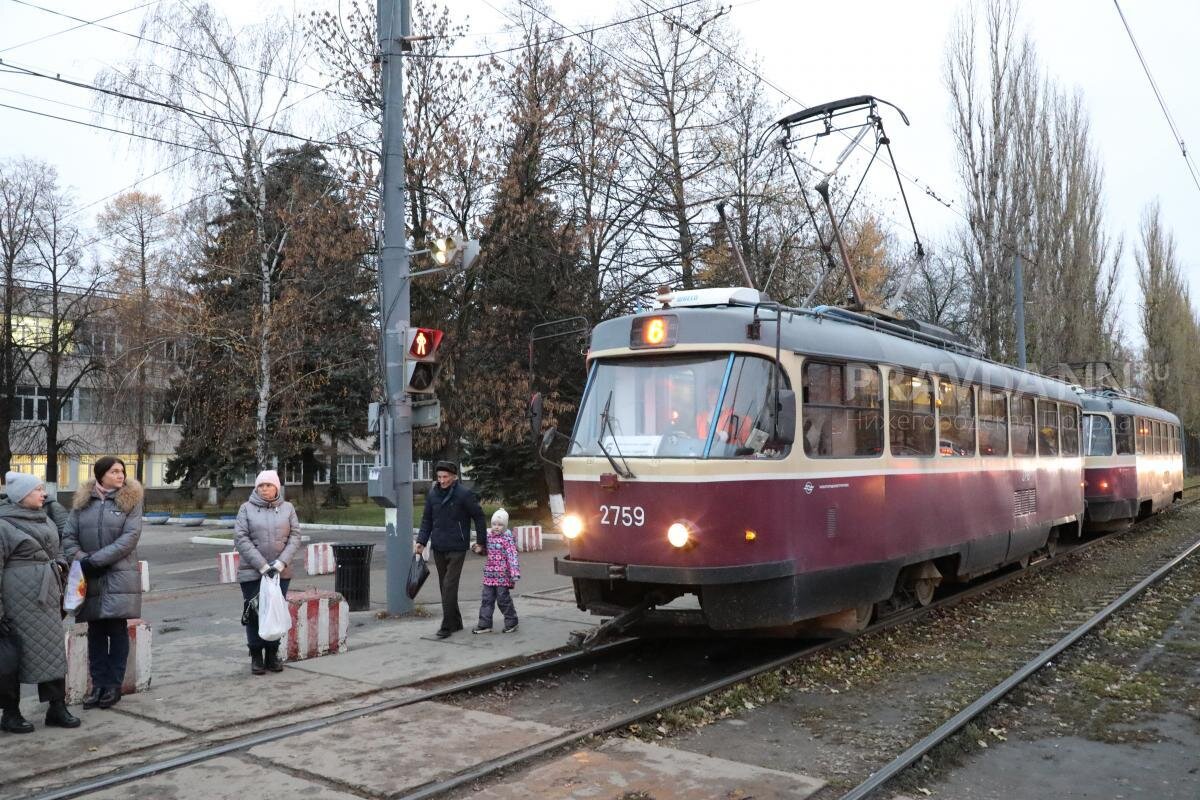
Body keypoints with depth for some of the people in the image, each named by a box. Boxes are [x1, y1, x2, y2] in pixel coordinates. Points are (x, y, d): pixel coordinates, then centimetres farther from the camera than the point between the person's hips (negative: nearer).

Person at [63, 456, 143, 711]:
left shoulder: (131, 500, -1)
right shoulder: (83, 501, 8)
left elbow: (130, 537, -11)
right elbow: (68, 536, 7)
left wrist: (95, 560, -15)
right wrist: (81, 560, -11)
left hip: (120, 577, -3)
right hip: (90, 579, 3)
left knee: (117, 630, 1)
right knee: (96, 631, 7)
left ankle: (114, 685, 9)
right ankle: (98, 684, 15)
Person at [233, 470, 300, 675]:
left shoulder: (288, 508, 4)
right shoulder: (247, 508, -1)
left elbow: (295, 536, 0)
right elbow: (240, 539, -7)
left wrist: (281, 562, -13)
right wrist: (262, 565, -15)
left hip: (281, 573, 2)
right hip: (252, 572, -2)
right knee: (254, 614, 2)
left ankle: (272, 655, 19)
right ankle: (256, 657, 14)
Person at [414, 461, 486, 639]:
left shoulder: (463, 494, -10)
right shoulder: (432, 494, 5)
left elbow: (479, 517, -3)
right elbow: (427, 519, 12)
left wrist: (481, 542, -1)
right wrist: (421, 541, 1)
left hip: (456, 548, -6)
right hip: (438, 548, 6)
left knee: (449, 585, -9)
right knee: (444, 586, 11)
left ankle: (447, 626, -3)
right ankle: (456, 622, 23)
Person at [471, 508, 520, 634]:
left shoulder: (507, 538, -11)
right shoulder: (488, 536, 8)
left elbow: (512, 556, -17)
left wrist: (515, 572, -25)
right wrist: (478, 548, 3)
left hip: (503, 575, -6)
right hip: (489, 574, 6)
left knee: (503, 599, 1)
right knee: (487, 599, 6)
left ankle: (511, 622, 17)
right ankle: (485, 624, 12)